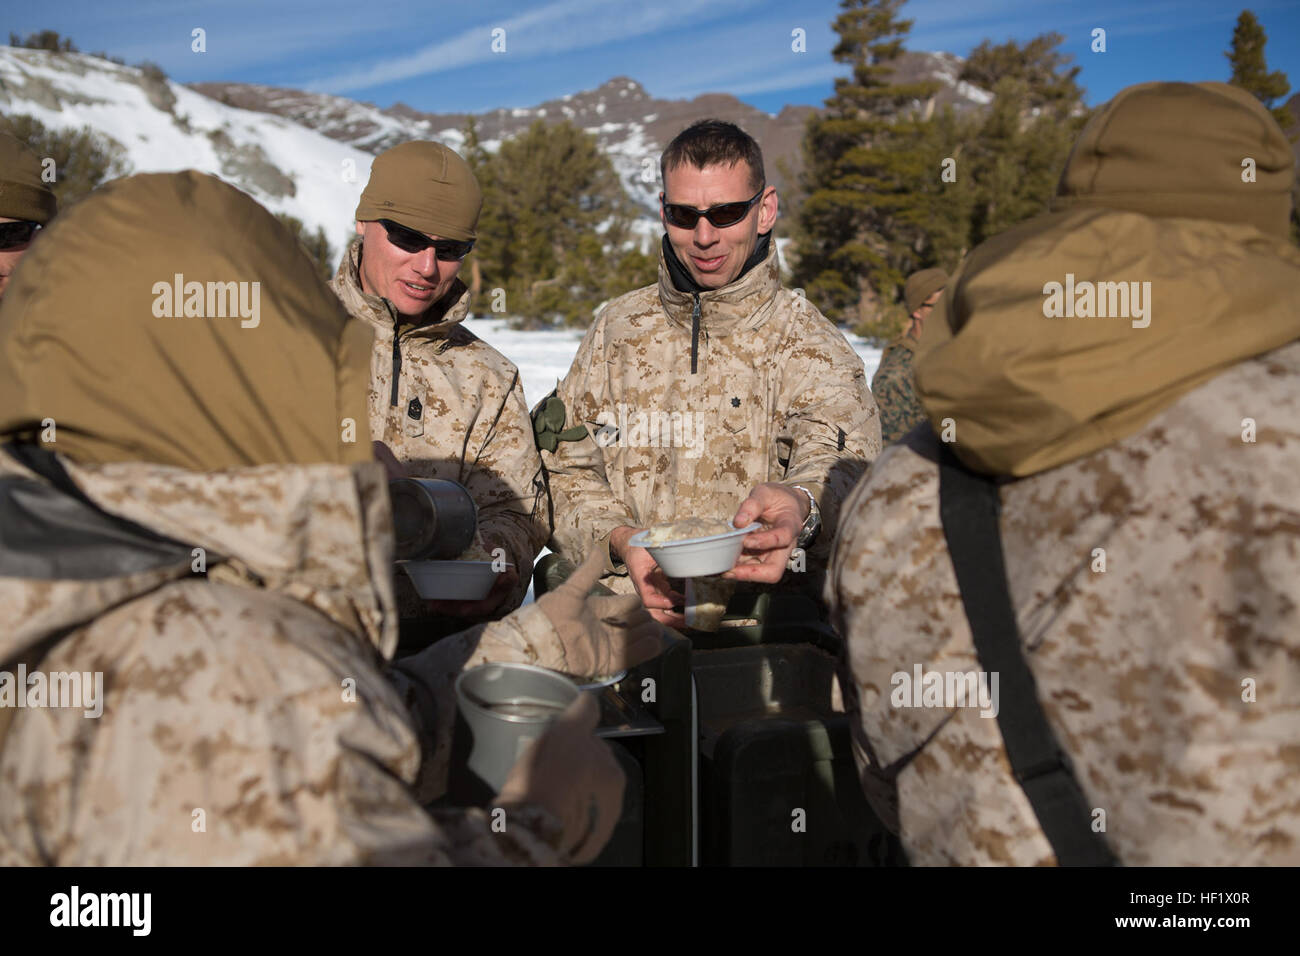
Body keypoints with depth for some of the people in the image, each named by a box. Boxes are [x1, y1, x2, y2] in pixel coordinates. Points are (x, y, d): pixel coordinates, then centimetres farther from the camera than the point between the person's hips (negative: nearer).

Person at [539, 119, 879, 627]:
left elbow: (841, 464, -17)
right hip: (623, 609, 1)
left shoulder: (811, 344, 2)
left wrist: (800, 505, -42)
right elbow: (566, 469, 12)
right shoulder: (618, 328, 13)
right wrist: (621, 542, -9)